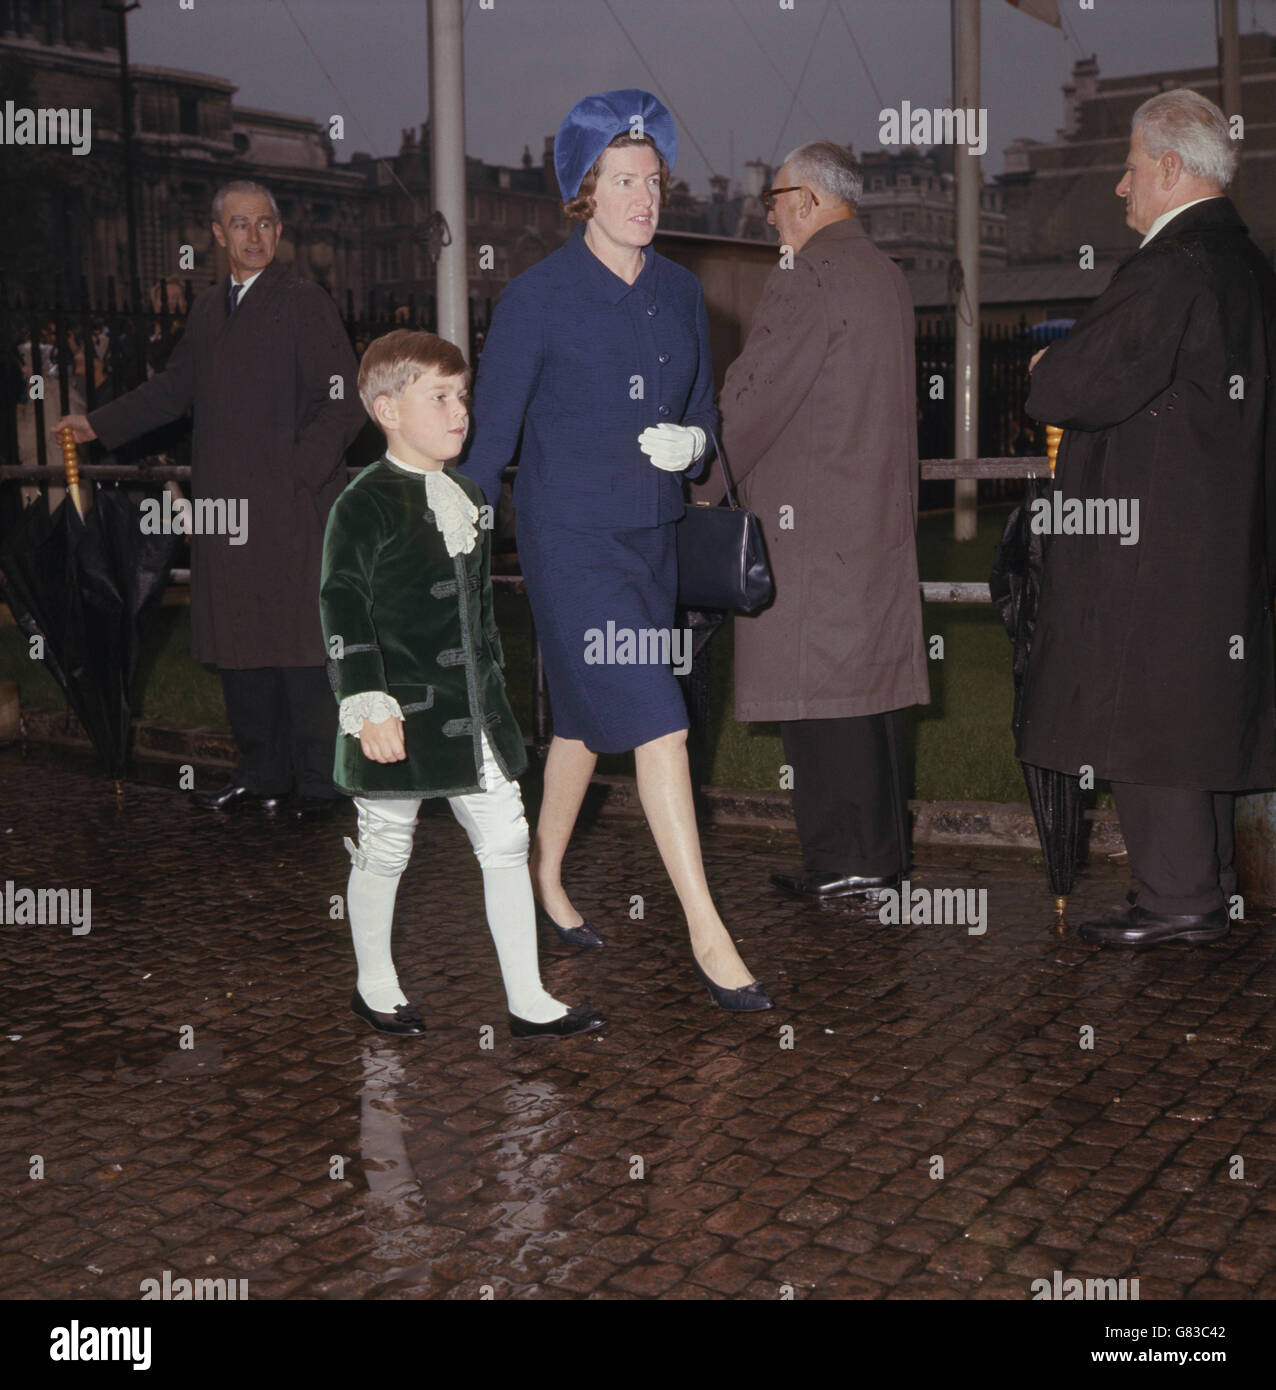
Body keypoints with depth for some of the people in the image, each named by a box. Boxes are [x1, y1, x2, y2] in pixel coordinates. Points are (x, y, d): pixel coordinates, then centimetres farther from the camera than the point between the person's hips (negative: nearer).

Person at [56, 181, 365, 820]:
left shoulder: (305, 304, -4)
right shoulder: (209, 308, 16)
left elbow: (343, 403, -8)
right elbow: (175, 386, 28)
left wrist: (297, 476, -16)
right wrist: (99, 424, 26)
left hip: (290, 509, -6)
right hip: (225, 503, 7)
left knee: (298, 647, -4)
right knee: (238, 645, 9)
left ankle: (318, 784, 5)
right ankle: (261, 773, 20)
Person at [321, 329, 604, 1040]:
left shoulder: (467, 498, 12)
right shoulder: (365, 507, -11)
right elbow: (344, 610, -13)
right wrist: (369, 706, -17)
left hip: (476, 713, 7)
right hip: (403, 714, -7)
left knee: (507, 842, 6)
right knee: (385, 851, 8)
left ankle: (528, 1001, 14)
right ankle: (375, 987, 28)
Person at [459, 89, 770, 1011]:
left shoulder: (681, 292, 7)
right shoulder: (539, 297, -9)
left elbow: (702, 409, 16)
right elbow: (490, 432, -6)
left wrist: (690, 441, -7)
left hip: (653, 536, 6)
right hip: (571, 541, -6)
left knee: (589, 717, 18)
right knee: (658, 724, -13)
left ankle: (546, 875, 38)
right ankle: (708, 936, -8)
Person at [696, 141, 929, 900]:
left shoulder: (810, 277, -12)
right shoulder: (887, 276, 17)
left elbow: (752, 397, -13)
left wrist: (699, 488, -2)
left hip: (812, 523, -9)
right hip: (882, 518, 9)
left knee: (822, 695, -5)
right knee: (876, 681, 11)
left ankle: (845, 860, -2)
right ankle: (886, 852, 17)